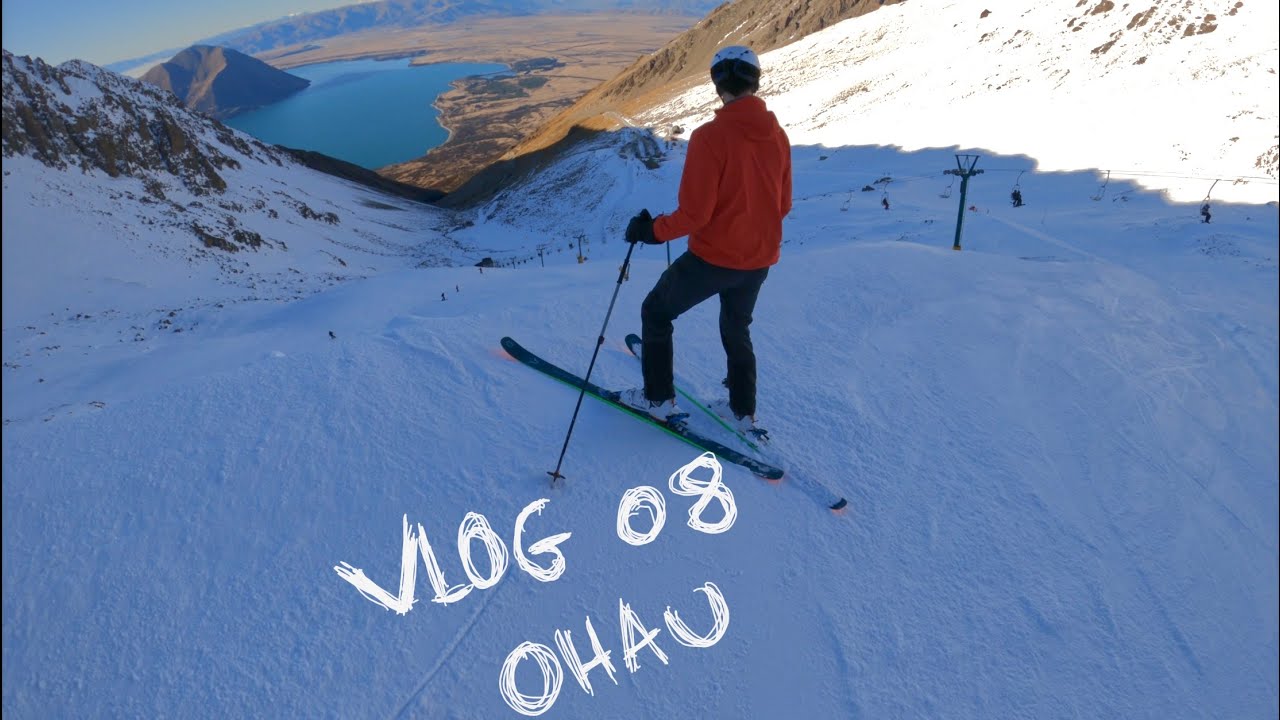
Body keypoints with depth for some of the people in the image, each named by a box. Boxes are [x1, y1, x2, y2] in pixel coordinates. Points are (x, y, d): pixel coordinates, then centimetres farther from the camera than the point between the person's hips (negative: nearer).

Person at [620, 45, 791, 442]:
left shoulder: (710, 136, -18)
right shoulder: (778, 134, 1)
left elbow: (694, 213, -21)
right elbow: (782, 205, 9)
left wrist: (652, 230, -6)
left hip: (713, 257, -6)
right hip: (760, 259, 7)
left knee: (656, 312, 15)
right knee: (737, 328, 27)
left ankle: (659, 398, 22)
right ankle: (743, 411, 36)